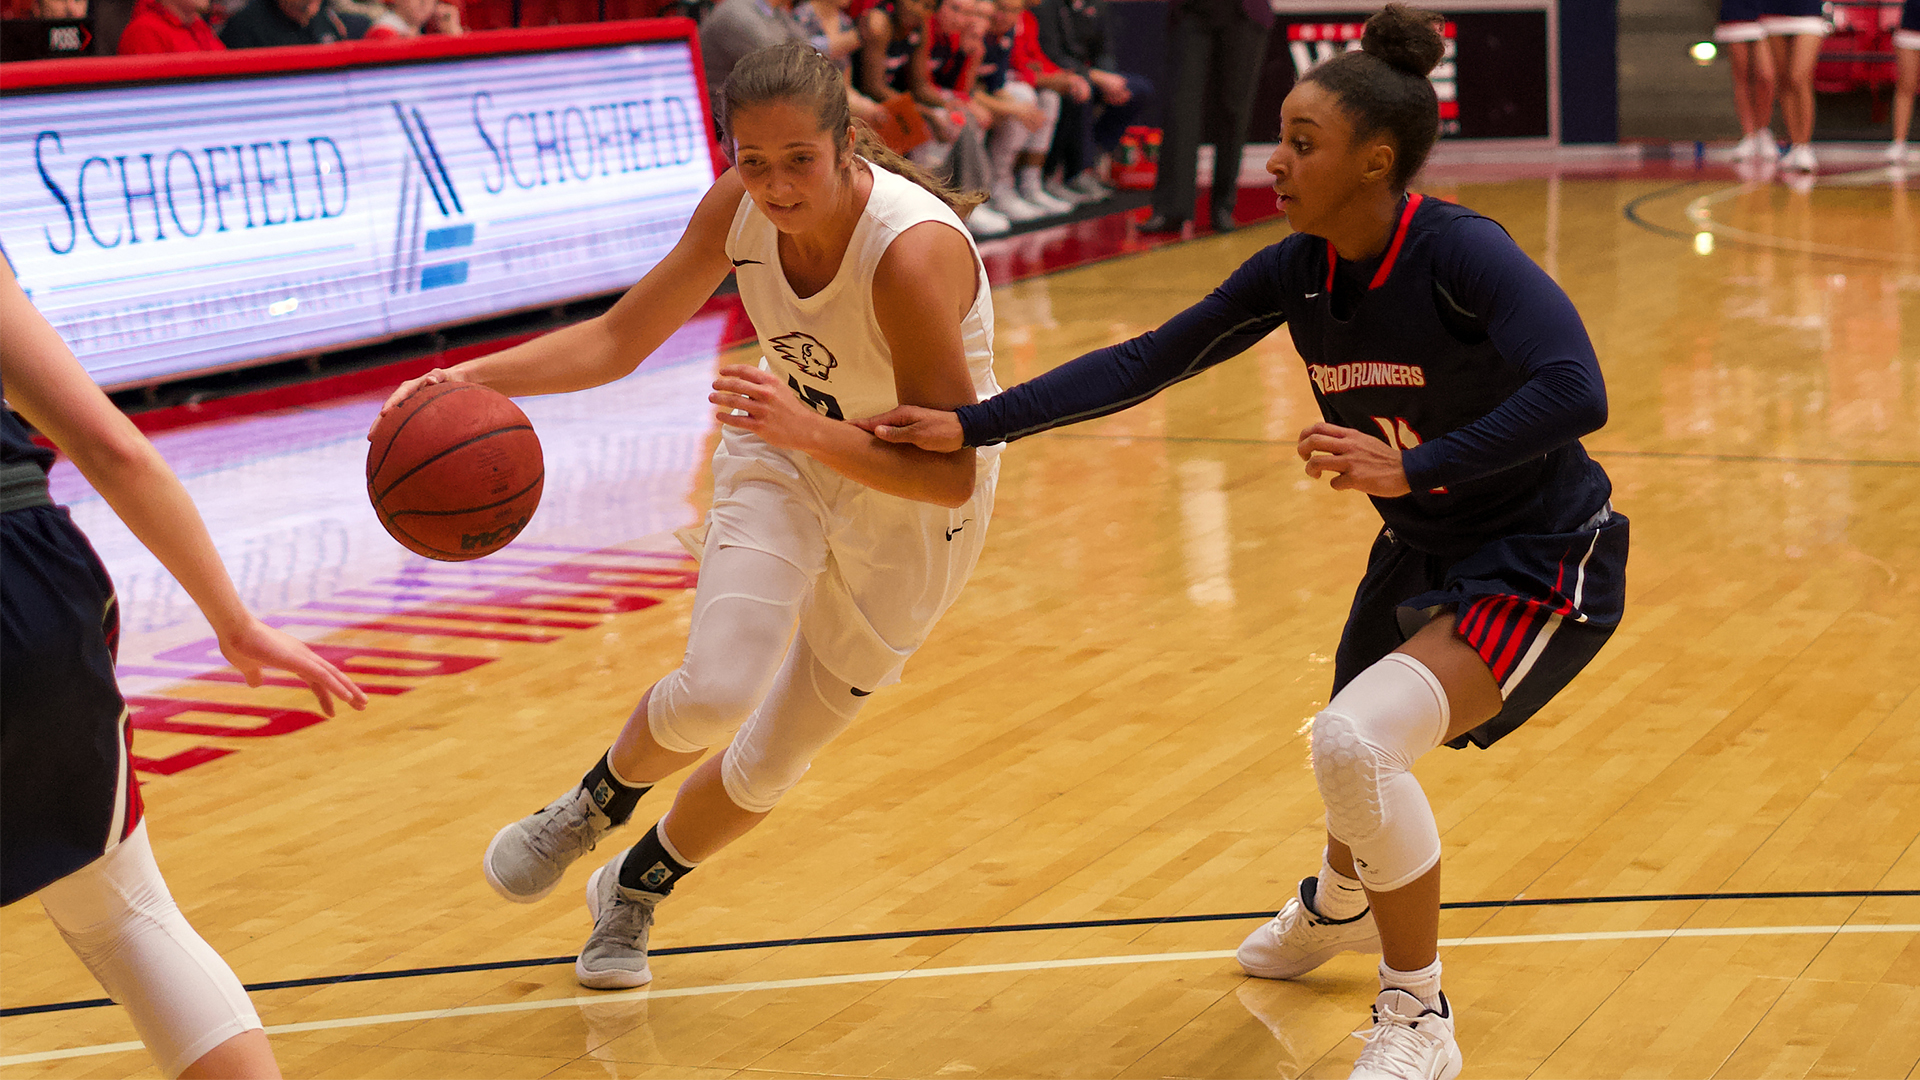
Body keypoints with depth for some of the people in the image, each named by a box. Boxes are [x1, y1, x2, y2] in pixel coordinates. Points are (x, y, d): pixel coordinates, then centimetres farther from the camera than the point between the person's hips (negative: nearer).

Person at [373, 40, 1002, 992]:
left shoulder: (913, 252, -36)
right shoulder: (739, 208, -20)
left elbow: (947, 477, -35)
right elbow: (617, 339, -10)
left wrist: (805, 429, -49)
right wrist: (477, 377, -25)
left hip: (909, 508, -2)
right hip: (785, 455, 3)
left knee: (772, 762, 8)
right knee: (716, 691, -21)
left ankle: (637, 888, 38)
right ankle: (596, 802, 13)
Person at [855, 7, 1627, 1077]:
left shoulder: (1463, 253, -26)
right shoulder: (1298, 273, -5)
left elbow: (1574, 392, -38)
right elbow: (1146, 361, -1)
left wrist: (1412, 466, -42)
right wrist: (974, 425, -6)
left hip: (1541, 567, -7)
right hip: (1421, 558, 7)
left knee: (1355, 739, -27)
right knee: (1352, 756, 23)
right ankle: (1339, 908, 62)